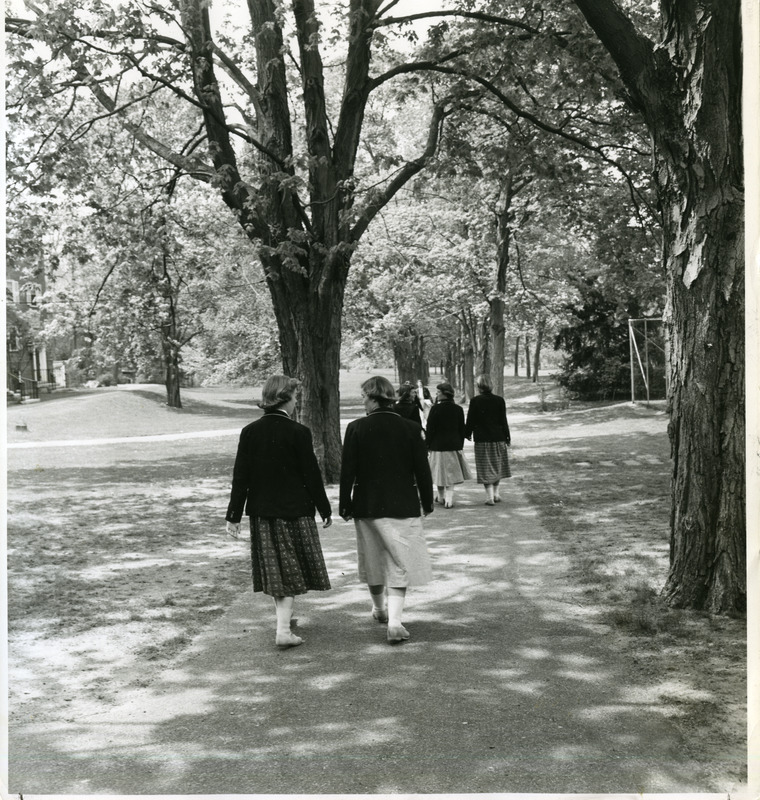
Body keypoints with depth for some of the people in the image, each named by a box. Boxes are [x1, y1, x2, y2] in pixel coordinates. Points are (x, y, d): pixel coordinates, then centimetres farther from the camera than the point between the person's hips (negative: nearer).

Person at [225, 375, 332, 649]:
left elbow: (240, 476, -1)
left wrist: (233, 515, 3)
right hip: (294, 511, -4)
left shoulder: (249, 432, -2)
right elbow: (311, 474, -9)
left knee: (275, 569, 16)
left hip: (261, 513, 4)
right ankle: (283, 629, -3)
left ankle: (283, 615, 32)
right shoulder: (298, 432, -13)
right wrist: (325, 510, 2)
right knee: (290, 571, 4)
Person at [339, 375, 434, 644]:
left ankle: (380, 609, 39)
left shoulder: (356, 428, -8)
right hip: (403, 507, -1)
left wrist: (345, 505, 4)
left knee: (373, 559, 19)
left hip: (367, 506, 1)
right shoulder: (410, 428, -6)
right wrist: (427, 502, 11)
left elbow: (347, 471, -6)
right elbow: (422, 469, -2)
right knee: (399, 563, 4)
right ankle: (394, 621, -8)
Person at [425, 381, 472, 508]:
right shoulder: (458, 409, 2)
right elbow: (462, 429, 6)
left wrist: (428, 445, 0)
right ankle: (449, 498, 0)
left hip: (438, 444, -3)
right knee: (451, 472, 7)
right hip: (454, 445, 3)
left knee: (440, 471, 9)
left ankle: (441, 497, 22)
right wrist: (460, 445, 13)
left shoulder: (435, 409, -10)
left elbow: (430, 429, -8)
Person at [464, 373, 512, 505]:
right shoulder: (499, 400, -4)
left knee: (486, 468, 4)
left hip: (482, 440, -2)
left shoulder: (475, 401, -9)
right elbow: (504, 421, 0)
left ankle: (490, 496, 0)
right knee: (497, 466, 17)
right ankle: (496, 494, 22)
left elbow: (470, 420, -4)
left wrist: (467, 434, 11)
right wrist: (507, 437, 9)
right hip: (498, 438, 2)